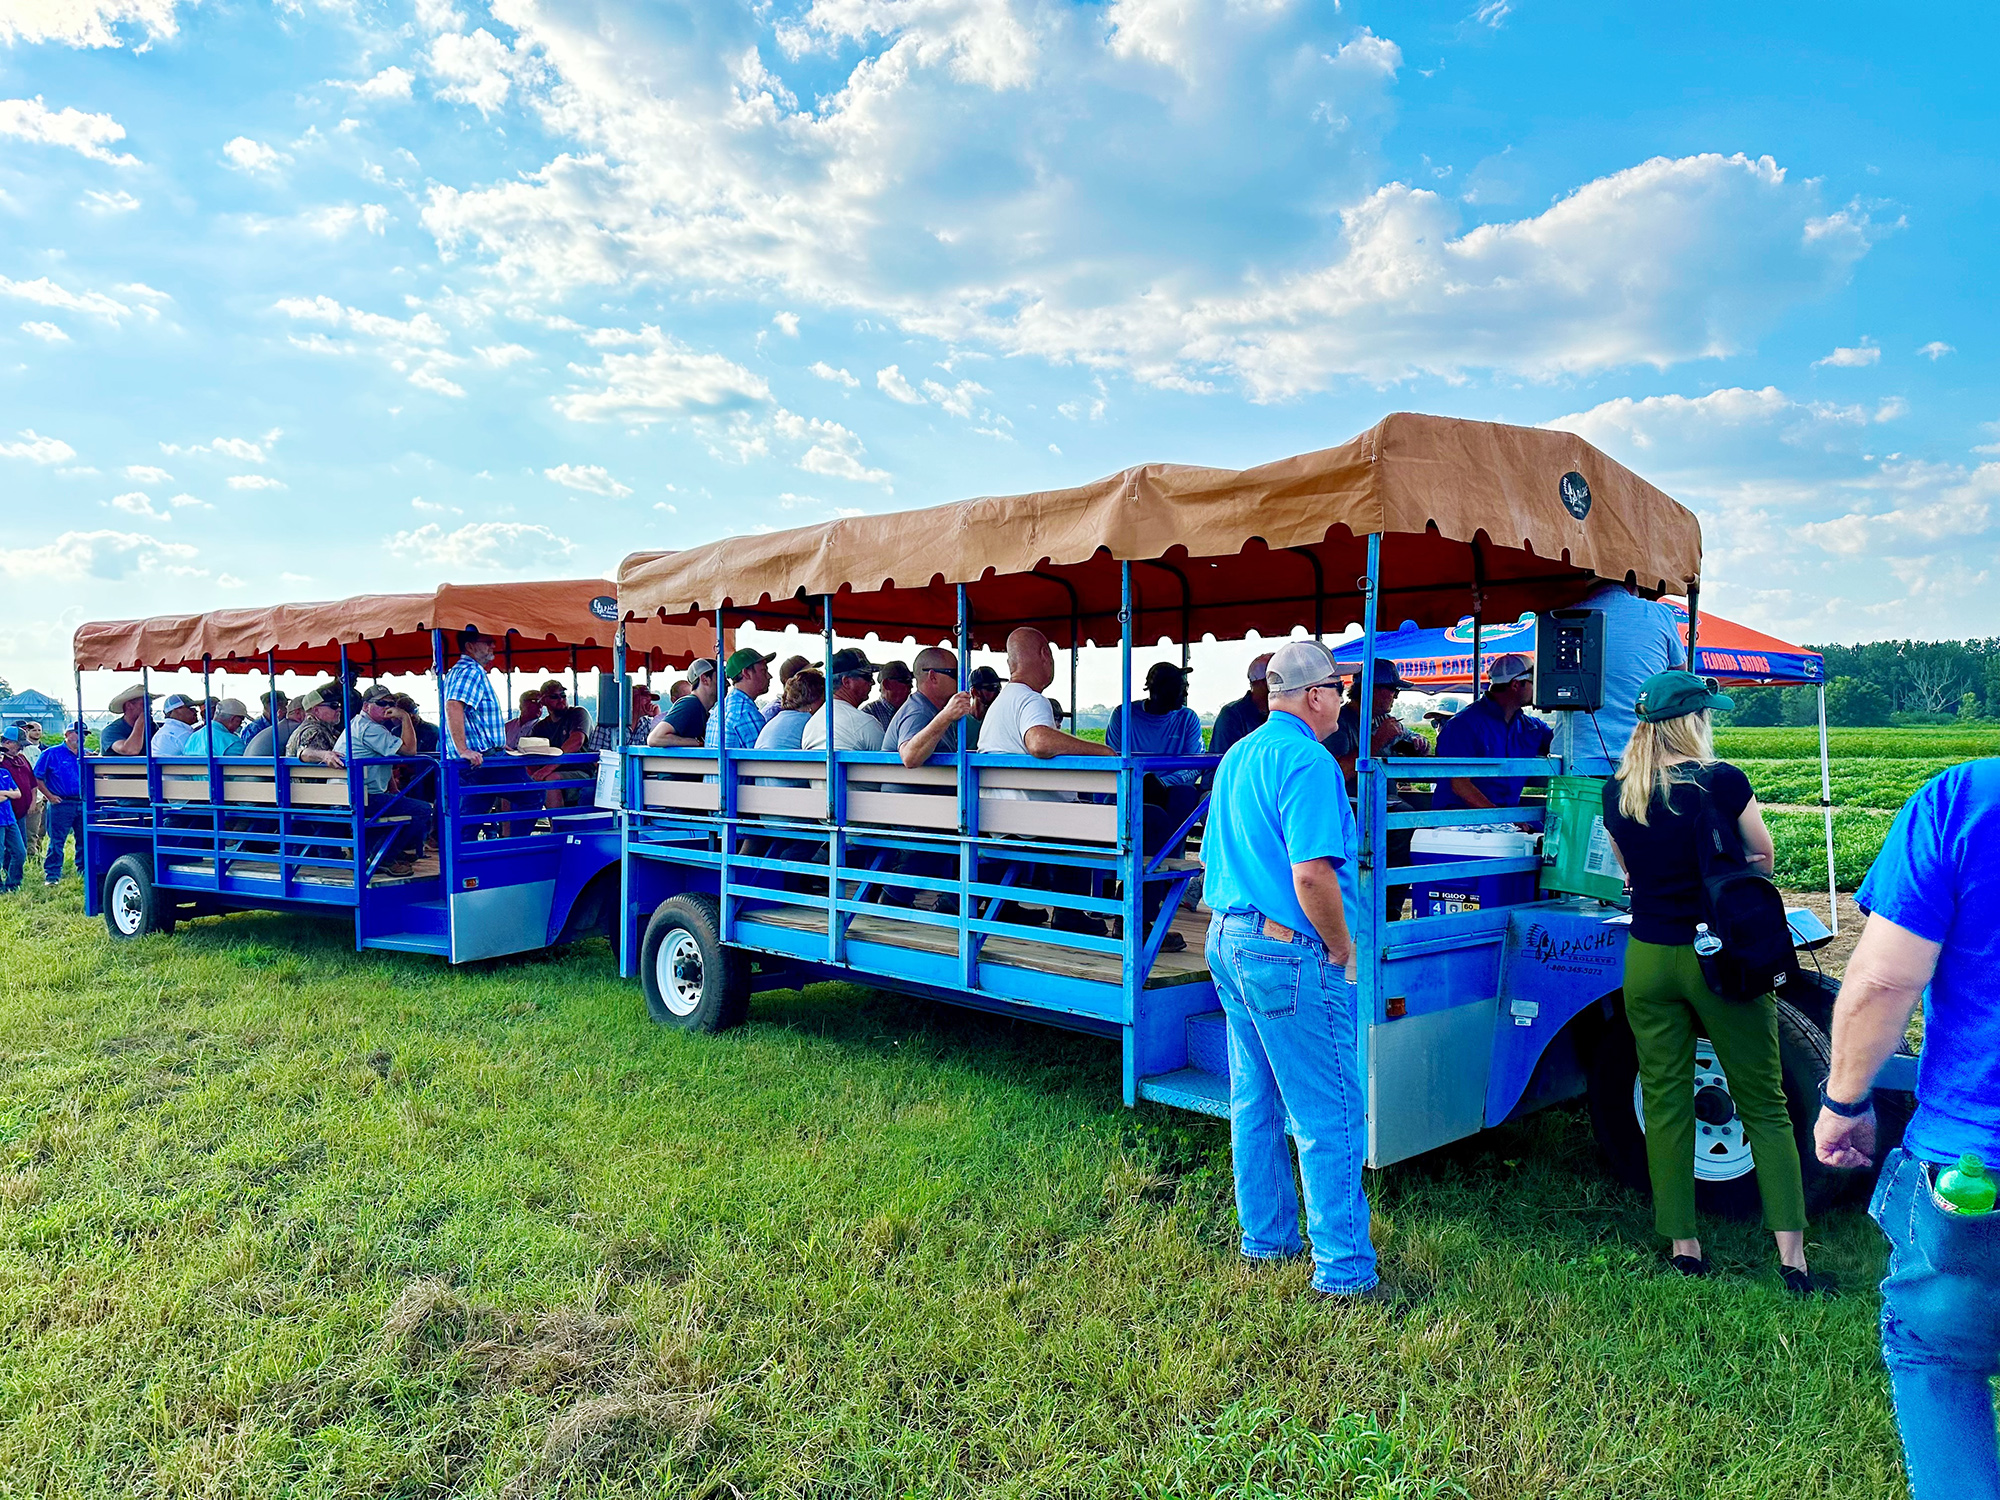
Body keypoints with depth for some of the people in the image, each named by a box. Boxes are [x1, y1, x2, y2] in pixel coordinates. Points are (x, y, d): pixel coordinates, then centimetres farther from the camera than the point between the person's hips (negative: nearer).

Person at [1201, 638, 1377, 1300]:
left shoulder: (1236, 757, 14)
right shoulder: (1306, 761, -16)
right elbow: (1312, 876, -24)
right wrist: (1342, 950, -12)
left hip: (1228, 940, 10)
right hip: (1291, 954, -10)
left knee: (1255, 1105, 17)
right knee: (1330, 1118, -1)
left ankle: (1266, 1238, 29)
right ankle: (1345, 1270, 6)